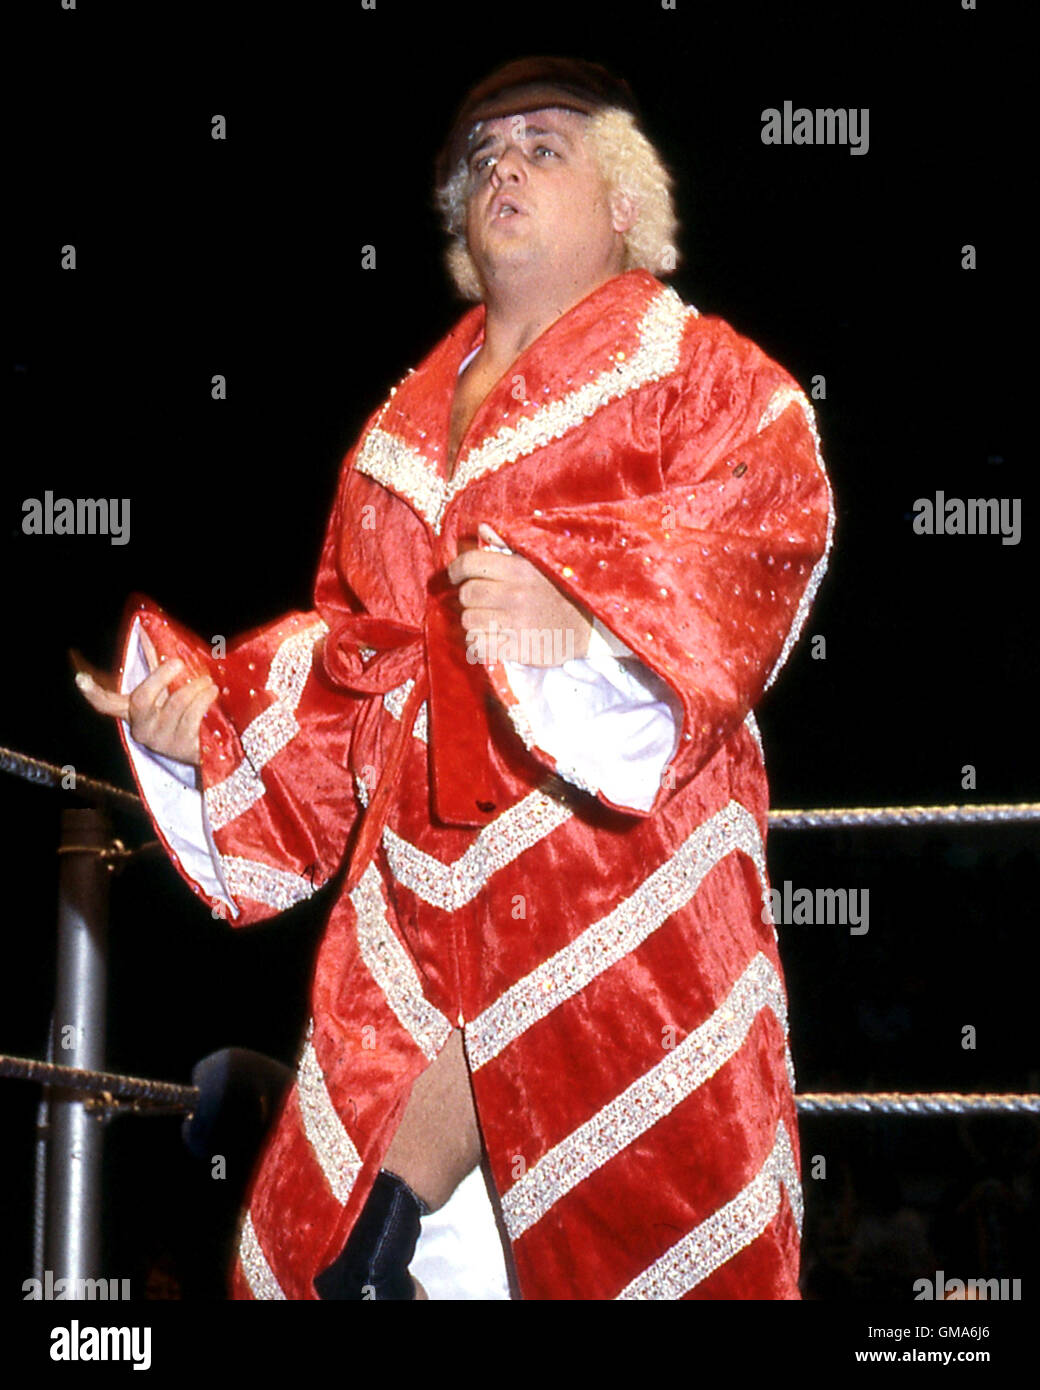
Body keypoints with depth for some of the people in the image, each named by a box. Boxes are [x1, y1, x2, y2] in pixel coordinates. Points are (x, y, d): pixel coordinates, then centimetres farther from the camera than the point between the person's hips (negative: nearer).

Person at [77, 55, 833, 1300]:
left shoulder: (705, 376, 5)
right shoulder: (407, 421, 24)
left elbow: (763, 534, -14)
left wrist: (585, 609, -31)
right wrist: (207, 716, 6)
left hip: (618, 889, -5)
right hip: (419, 900, 6)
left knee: (640, 1242, -6)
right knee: (326, 1242, 1)